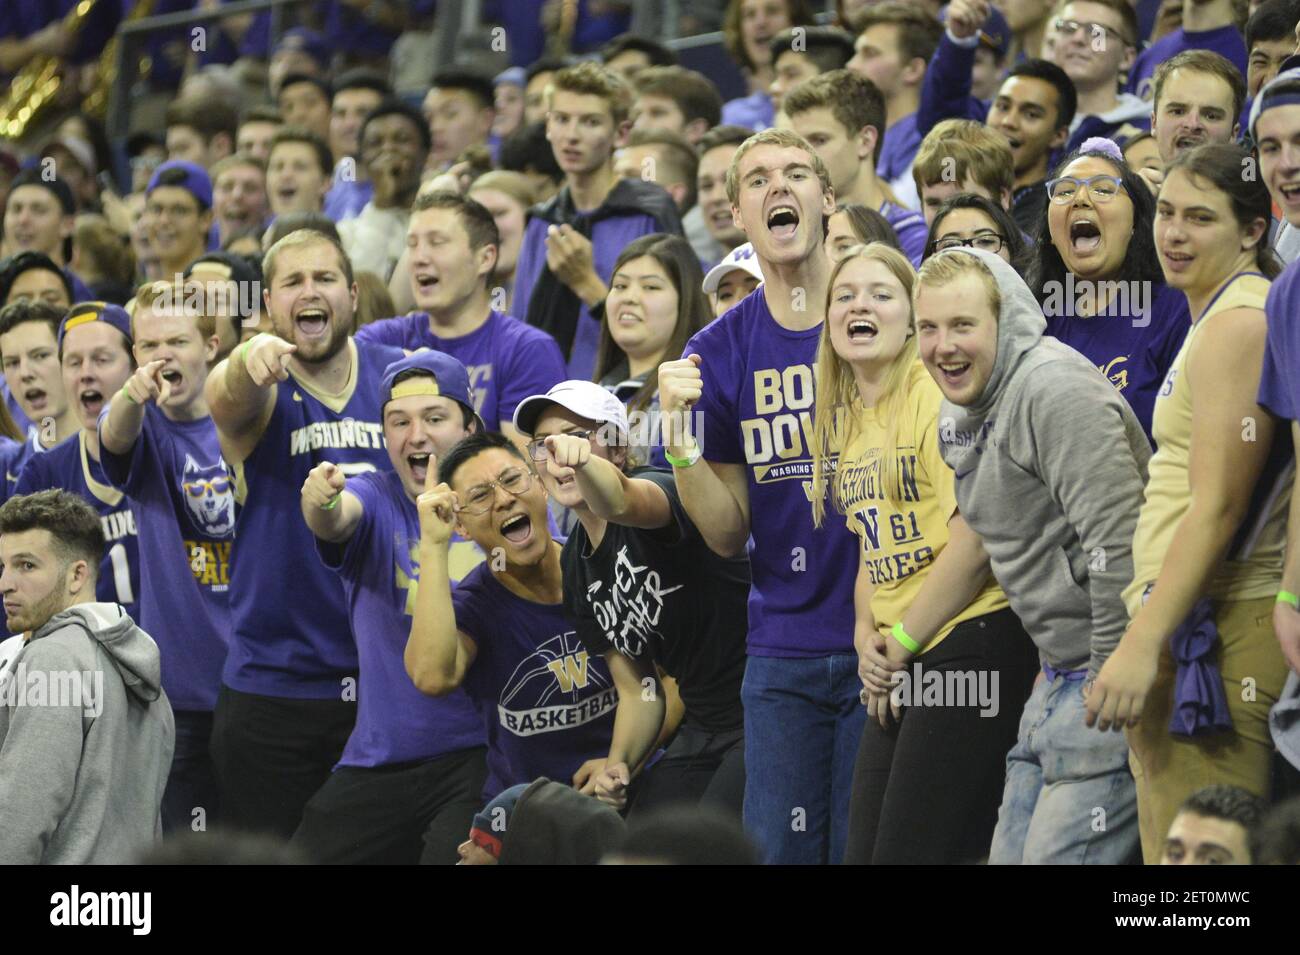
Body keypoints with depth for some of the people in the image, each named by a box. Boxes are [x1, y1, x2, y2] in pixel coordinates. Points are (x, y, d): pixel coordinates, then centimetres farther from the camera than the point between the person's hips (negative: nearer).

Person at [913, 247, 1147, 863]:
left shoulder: (1056, 391, -17)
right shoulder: (964, 413, 15)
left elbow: (1117, 547, -23)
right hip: (1060, 675, 10)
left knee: (1058, 857, -14)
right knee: (1013, 857, 9)